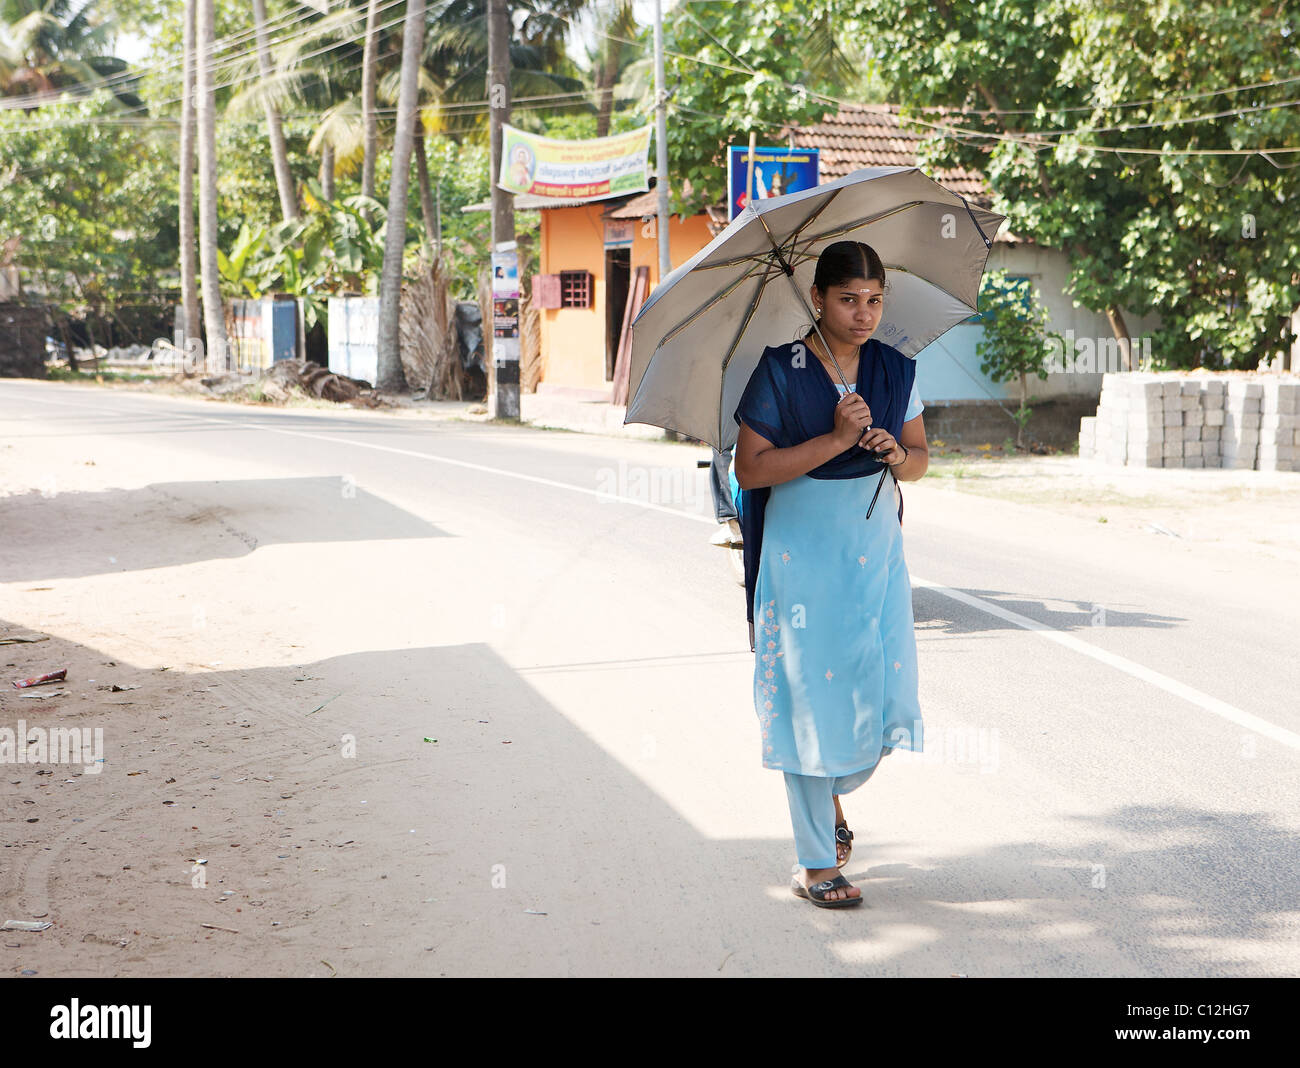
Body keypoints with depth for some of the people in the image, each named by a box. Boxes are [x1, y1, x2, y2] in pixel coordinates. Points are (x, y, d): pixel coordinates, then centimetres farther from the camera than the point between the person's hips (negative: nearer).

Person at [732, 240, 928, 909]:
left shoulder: (896, 370, 5)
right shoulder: (781, 371, -8)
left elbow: (921, 459, 12)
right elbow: (750, 470, -13)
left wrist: (897, 455, -11)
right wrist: (836, 440, -20)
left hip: (877, 549, 4)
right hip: (803, 554, -4)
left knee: (888, 691, 2)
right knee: (812, 695, -1)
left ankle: (833, 792, 35)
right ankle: (814, 863, 10)